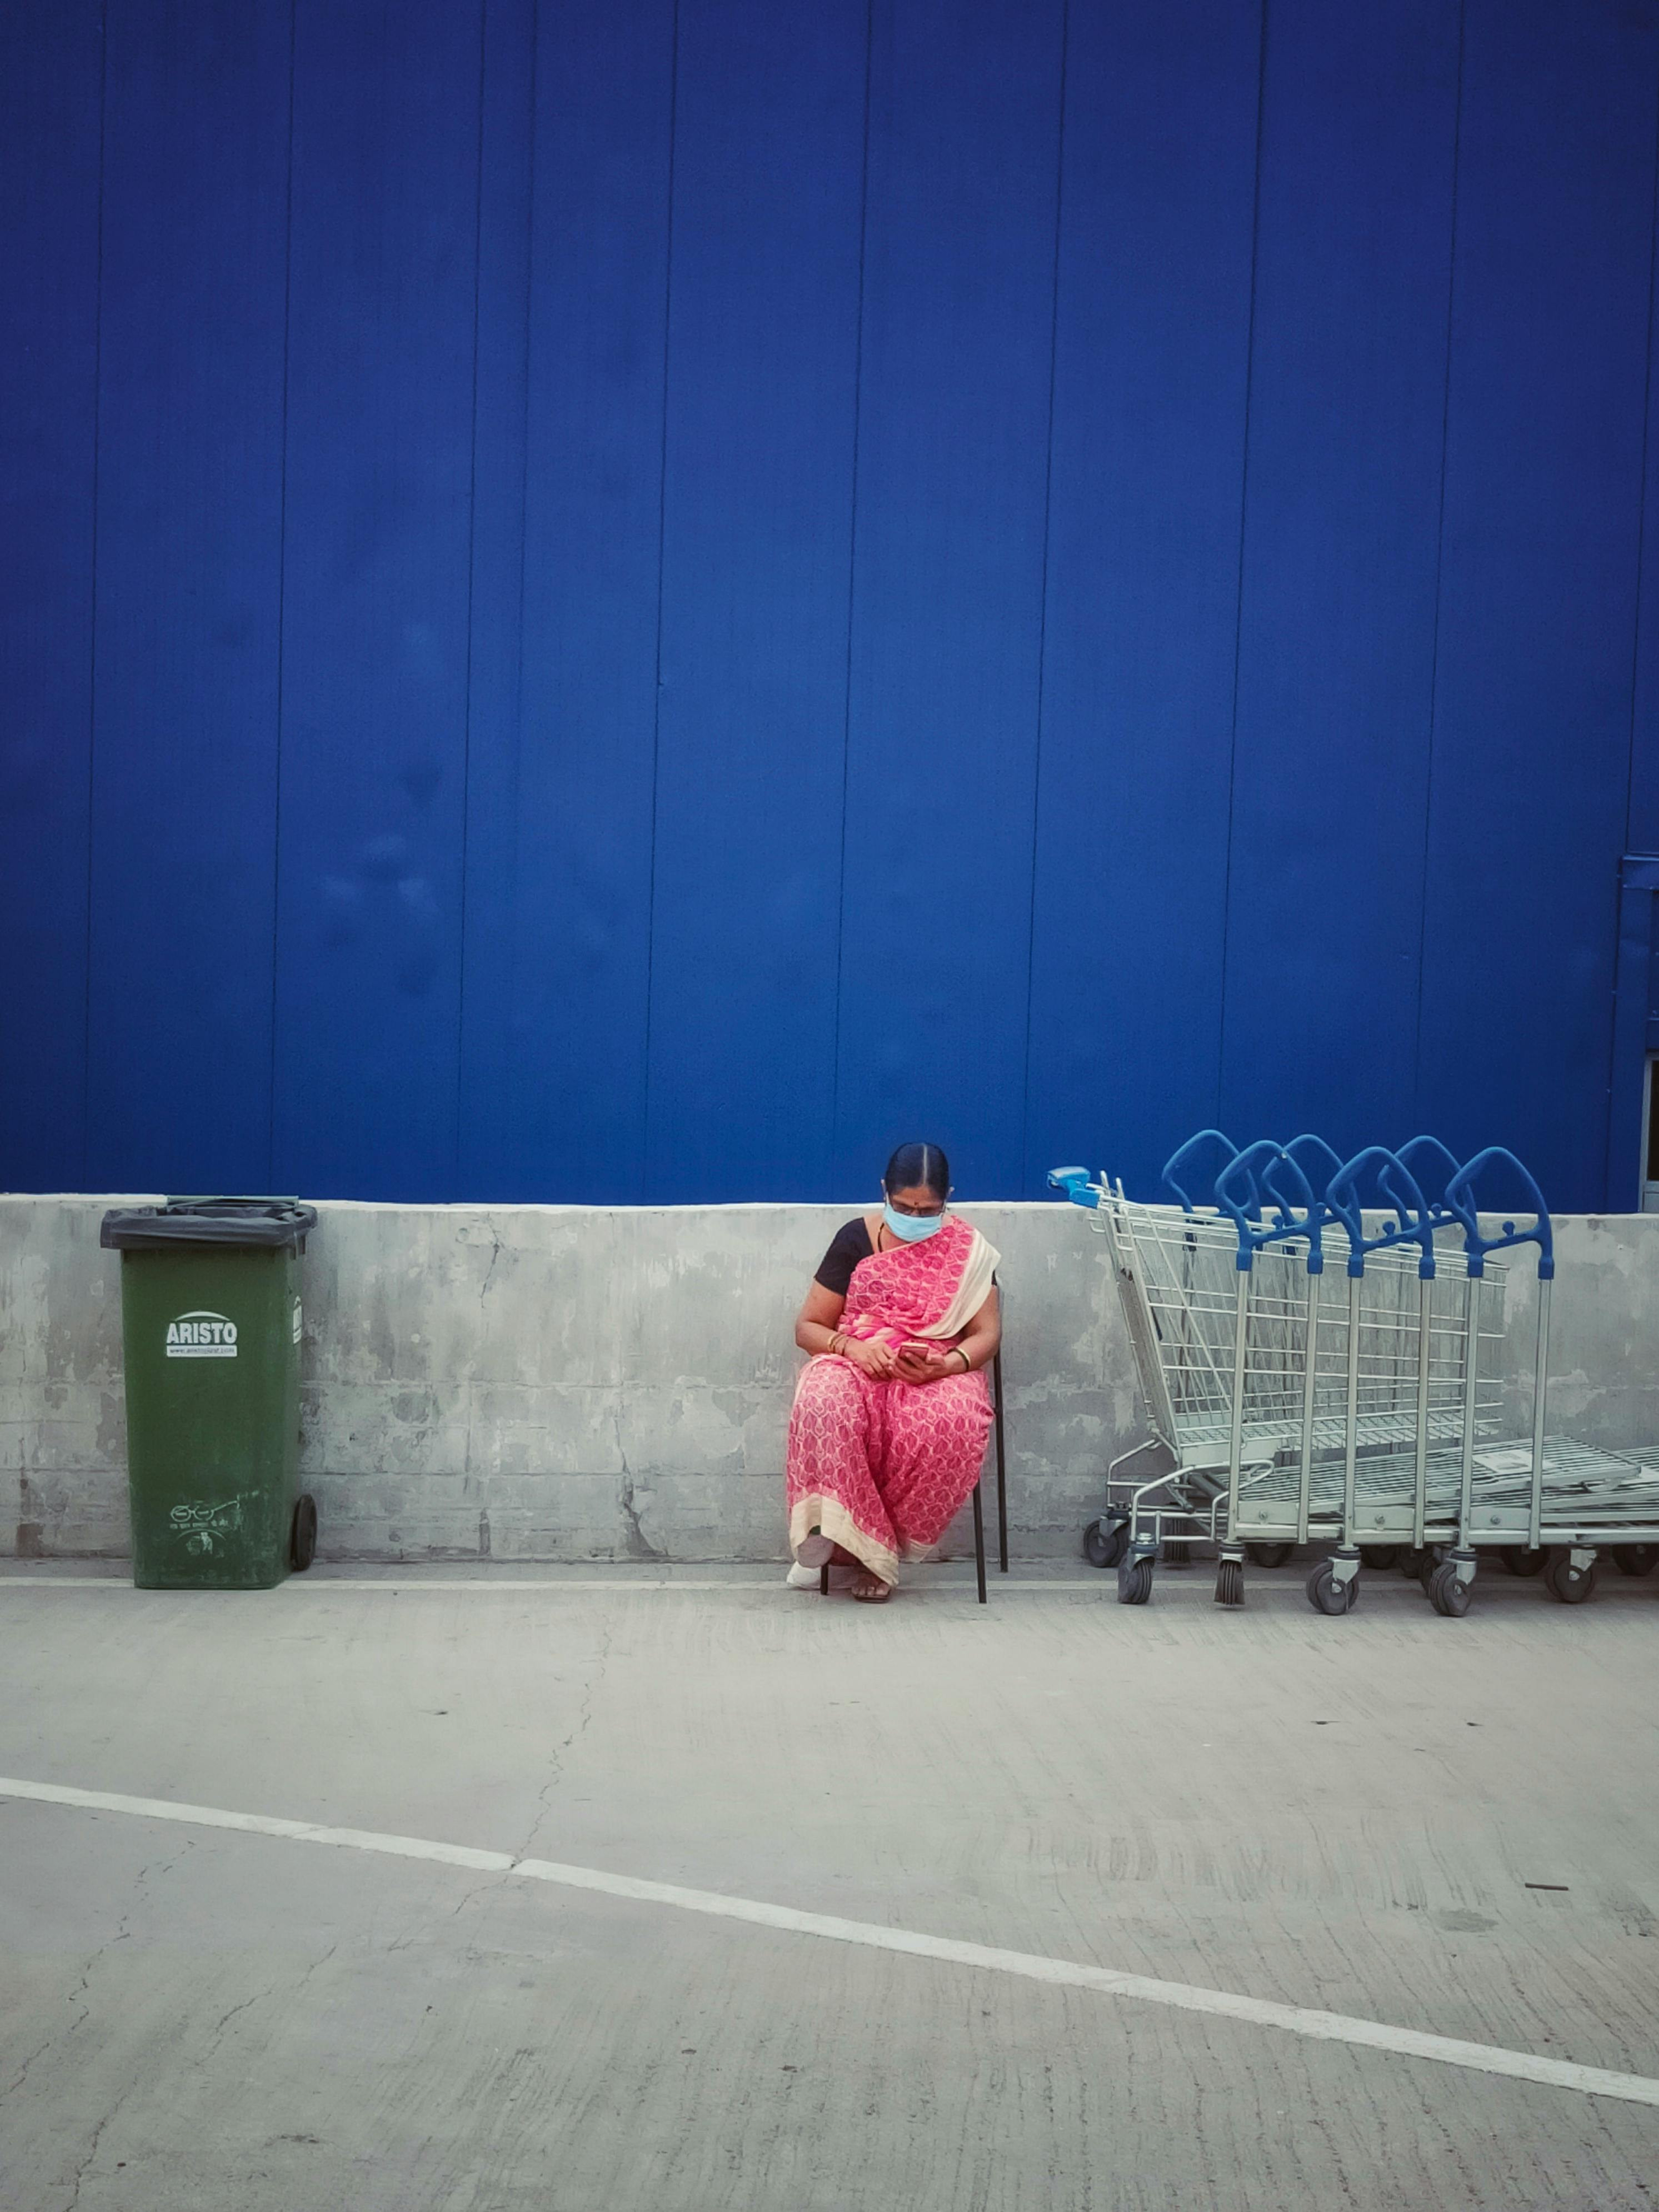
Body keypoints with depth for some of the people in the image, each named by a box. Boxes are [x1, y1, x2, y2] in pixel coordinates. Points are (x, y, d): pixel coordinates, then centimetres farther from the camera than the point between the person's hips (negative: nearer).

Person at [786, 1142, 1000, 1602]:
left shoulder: (967, 1248, 7)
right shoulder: (856, 1239, 7)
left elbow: (986, 1334, 3)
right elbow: (808, 1327, 8)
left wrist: (945, 1364, -20)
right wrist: (851, 1346, -15)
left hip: (937, 1371, 0)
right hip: (856, 1363, 0)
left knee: (955, 1421, -38)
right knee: (824, 1405, -38)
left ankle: (854, 1542, -22)